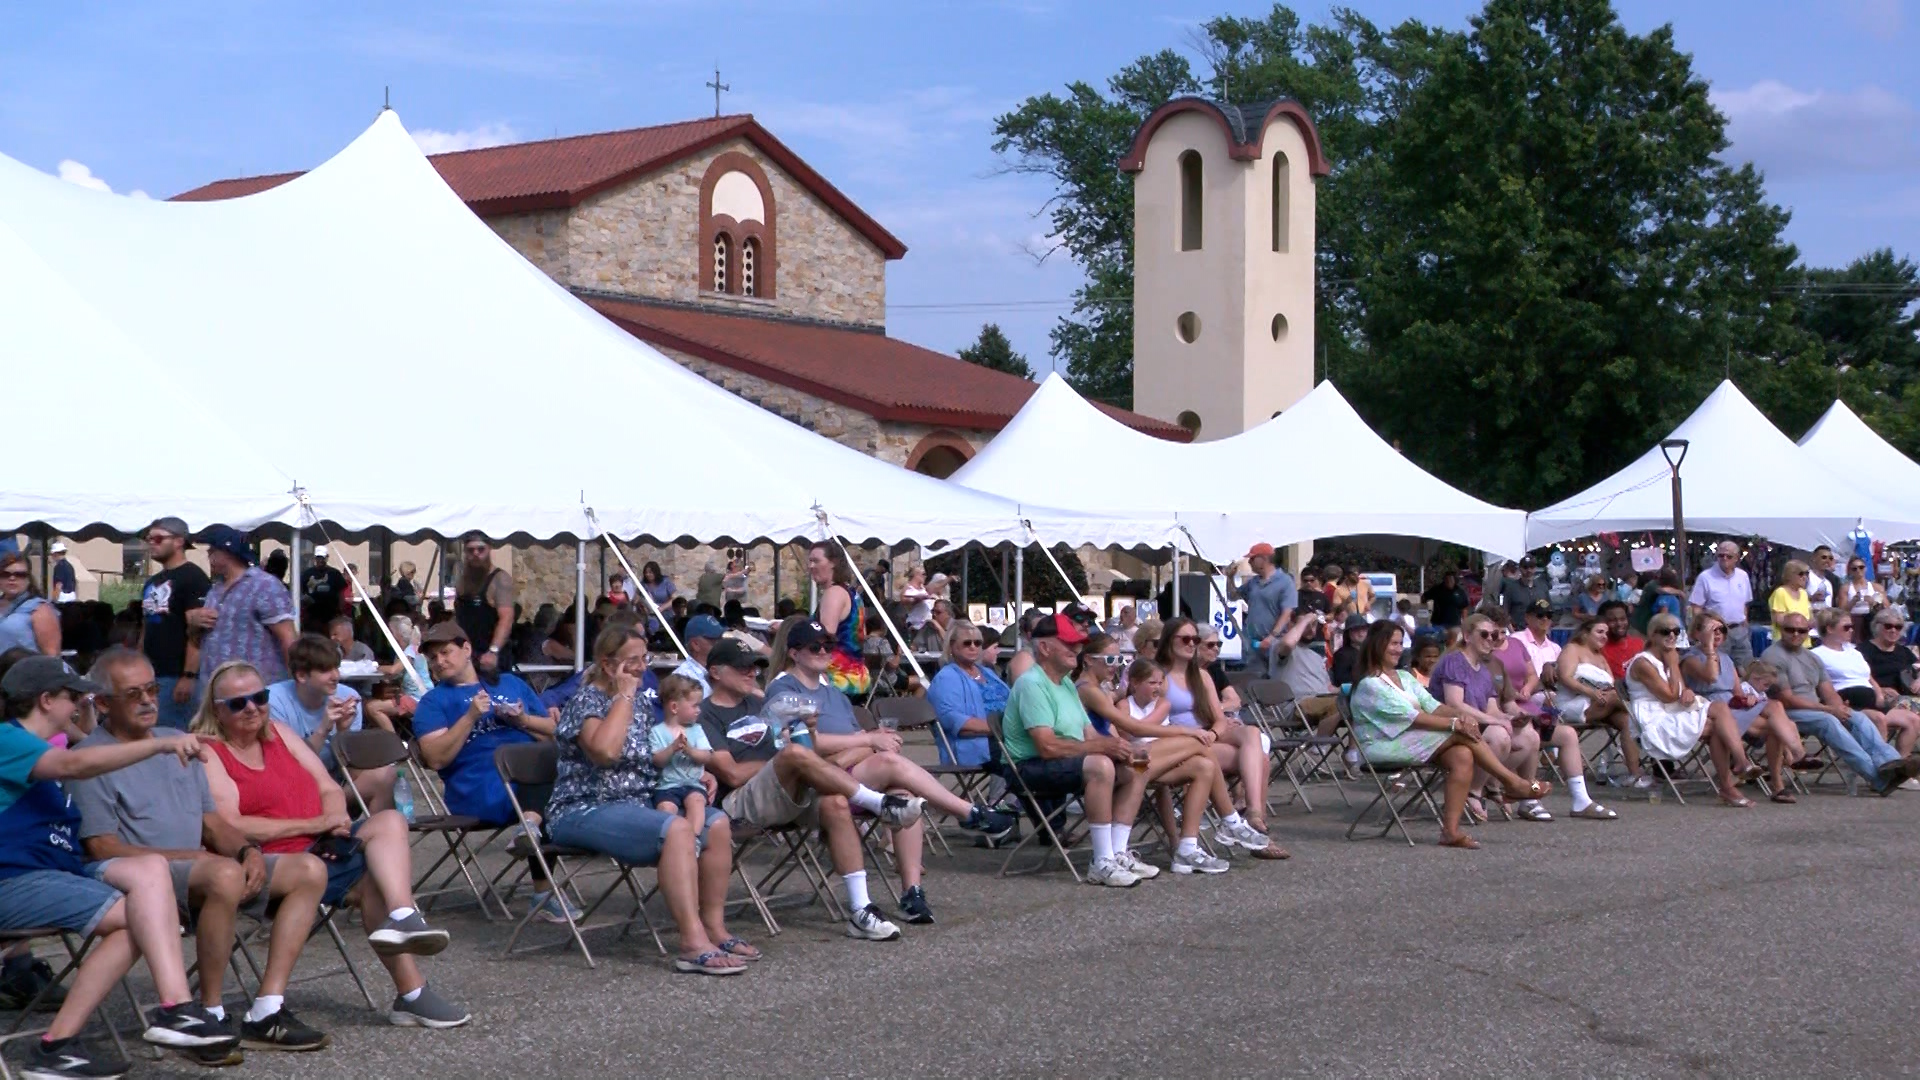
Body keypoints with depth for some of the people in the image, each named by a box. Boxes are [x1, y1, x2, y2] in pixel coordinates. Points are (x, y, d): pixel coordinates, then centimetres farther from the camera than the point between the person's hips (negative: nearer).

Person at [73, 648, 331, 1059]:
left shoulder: (179, 742, 20)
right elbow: (104, 848, -13)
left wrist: (248, 850, -4)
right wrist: (191, 856, -18)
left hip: (199, 867, 9)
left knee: (309, 871, -3)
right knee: (225, 875, -38)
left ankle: (266, 1013, -12)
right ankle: (211, 1017, -24)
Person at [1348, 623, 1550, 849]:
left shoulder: (1404, 677, 21)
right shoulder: (1369, 685, -8)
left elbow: (1432, 705, 9)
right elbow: (1409, 716, -17)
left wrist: (1460, 714, -13)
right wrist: (1454, 723, -21)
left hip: (1413, 741, 8)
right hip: (1383, 747, -8)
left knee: (1463, 756, -21)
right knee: (1461, 733, -20)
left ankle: (1451, 830, -25)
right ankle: (1514, 783, -13)